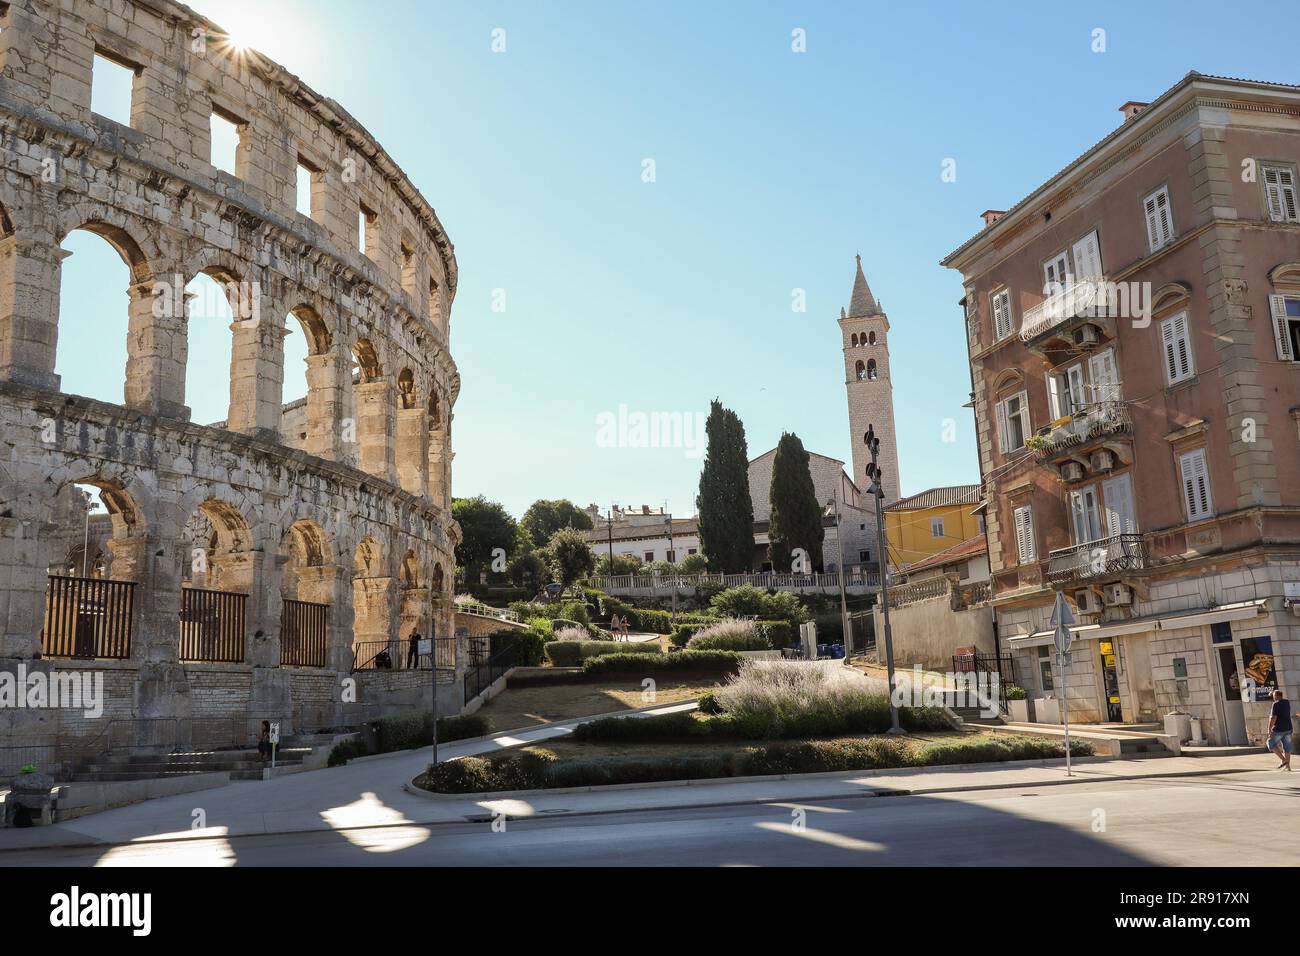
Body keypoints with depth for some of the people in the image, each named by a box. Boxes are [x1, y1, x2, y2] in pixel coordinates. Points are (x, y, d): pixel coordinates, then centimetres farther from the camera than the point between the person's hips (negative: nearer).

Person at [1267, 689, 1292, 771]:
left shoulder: (1276, 704, -15)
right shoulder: (1287, 702, 7)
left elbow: (1273, 718, -21)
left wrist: (1269, 729, -15)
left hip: (1278, 729, -7)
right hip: (1288, 728, 7)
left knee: (1271, 743, 8)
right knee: (1287, 747, 9)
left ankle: (1283, 760, -1)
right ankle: (1287, 766, 10)